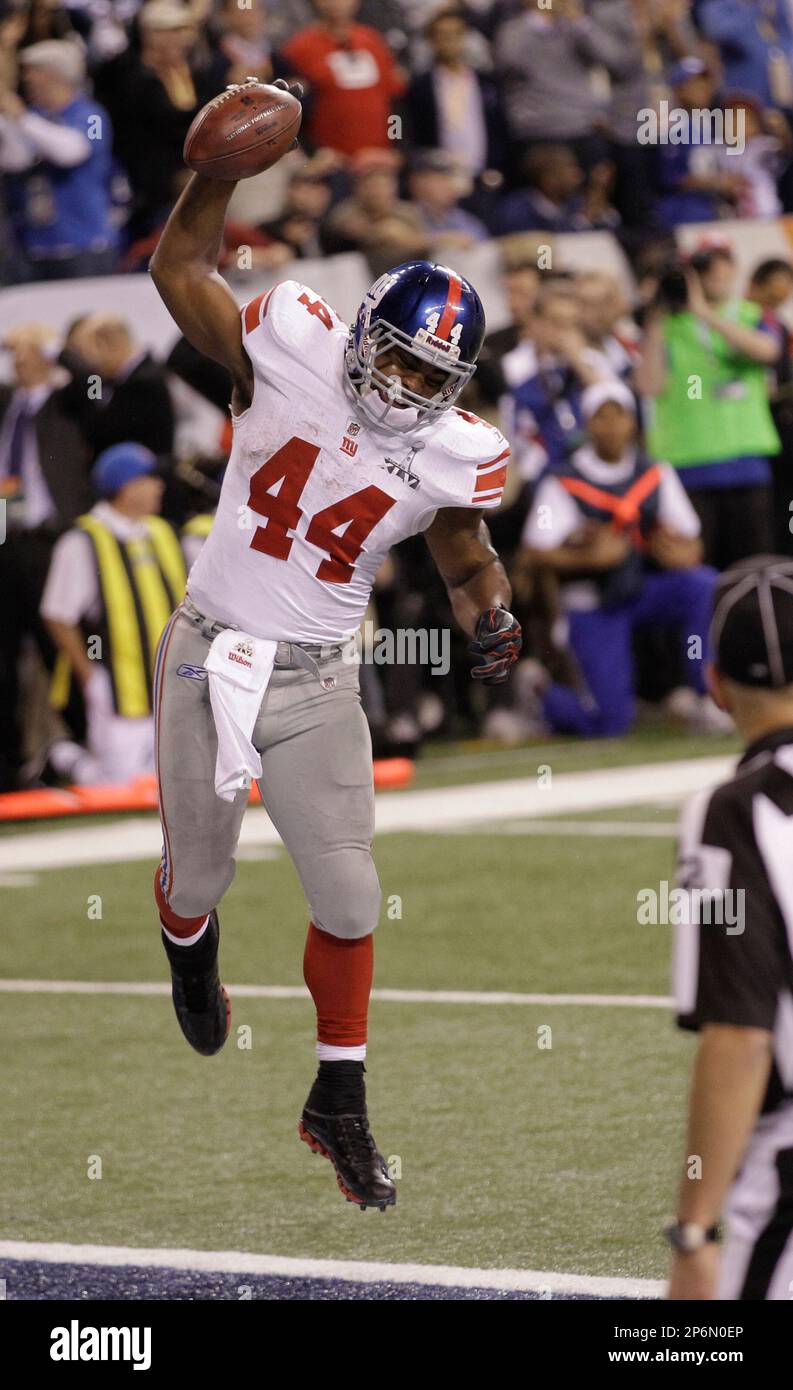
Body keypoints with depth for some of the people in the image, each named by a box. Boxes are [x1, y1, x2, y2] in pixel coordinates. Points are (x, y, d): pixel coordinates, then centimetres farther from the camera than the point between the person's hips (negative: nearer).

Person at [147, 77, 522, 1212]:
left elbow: (466, 556, 9)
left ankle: (339, 1103, 16)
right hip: (209, 655, -1)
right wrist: (223, 168, -22)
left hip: (317, 683, 1)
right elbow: (180, 271, -9)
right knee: (196, 874, 13)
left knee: (348, 897, -1)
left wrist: (491, 621, -11)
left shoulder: (455, 458, -9)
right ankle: (191, 954, 52)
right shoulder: (293, 352, -15)